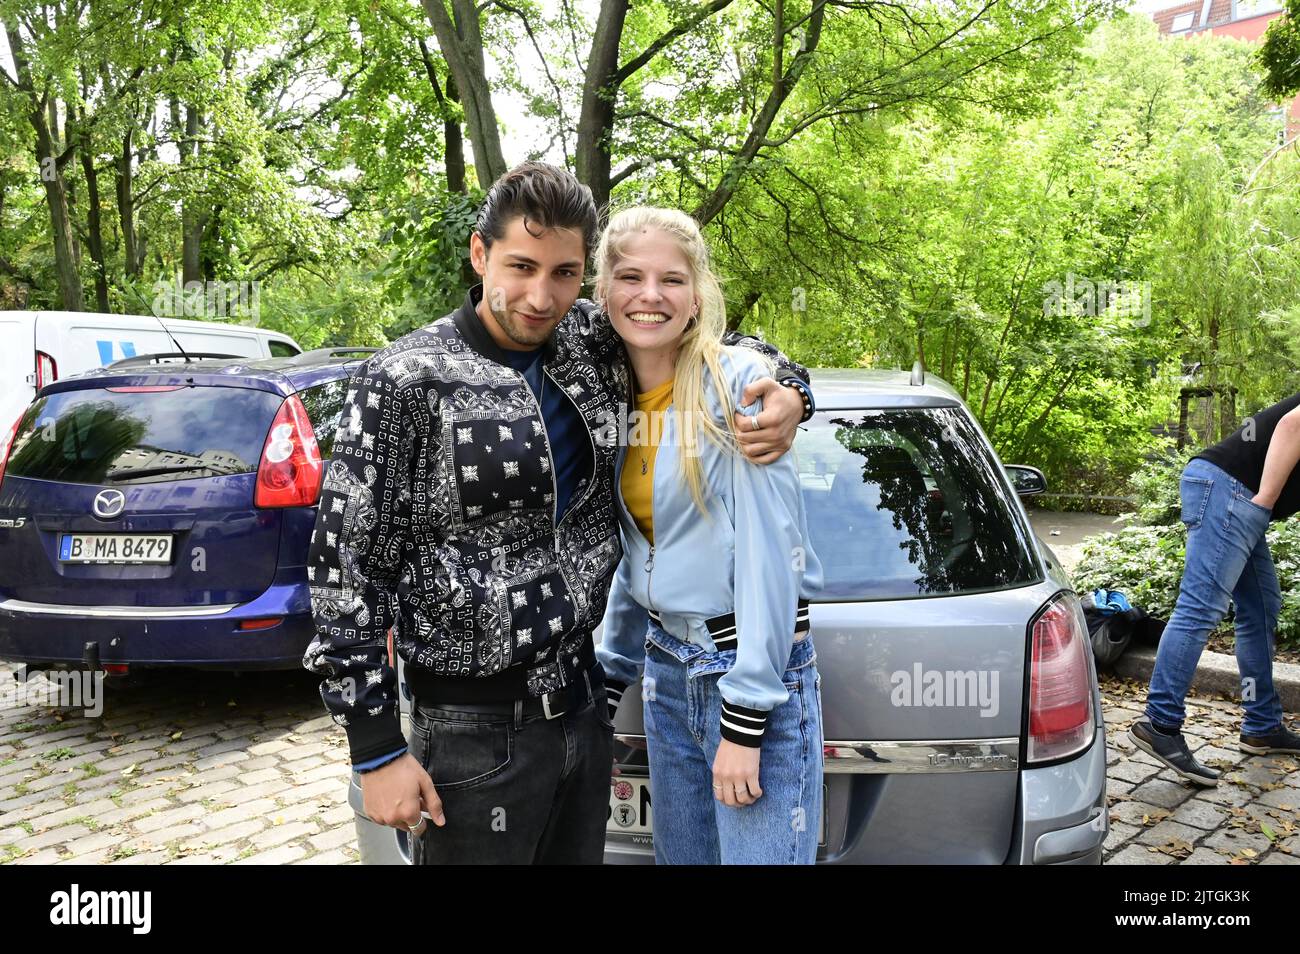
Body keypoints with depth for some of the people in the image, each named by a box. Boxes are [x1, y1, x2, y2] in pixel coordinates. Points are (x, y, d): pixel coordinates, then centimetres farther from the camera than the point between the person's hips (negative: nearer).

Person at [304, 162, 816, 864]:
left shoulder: (591, 344, 0)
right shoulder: (405, 383, -15)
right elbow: (345, 566, -12)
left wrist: (788, 393, -9)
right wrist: (377, 750, -11)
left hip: (583, 700, 6)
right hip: (476, 729, -5)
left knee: (580, 855, 21)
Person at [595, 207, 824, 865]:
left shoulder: (740, 382, -13)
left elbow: (769, 554, -17)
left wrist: (744, 719, -18)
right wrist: (609, 676, 18)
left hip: (754, 670, -7)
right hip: (666, 668, 7)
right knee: (680, 856, 17)